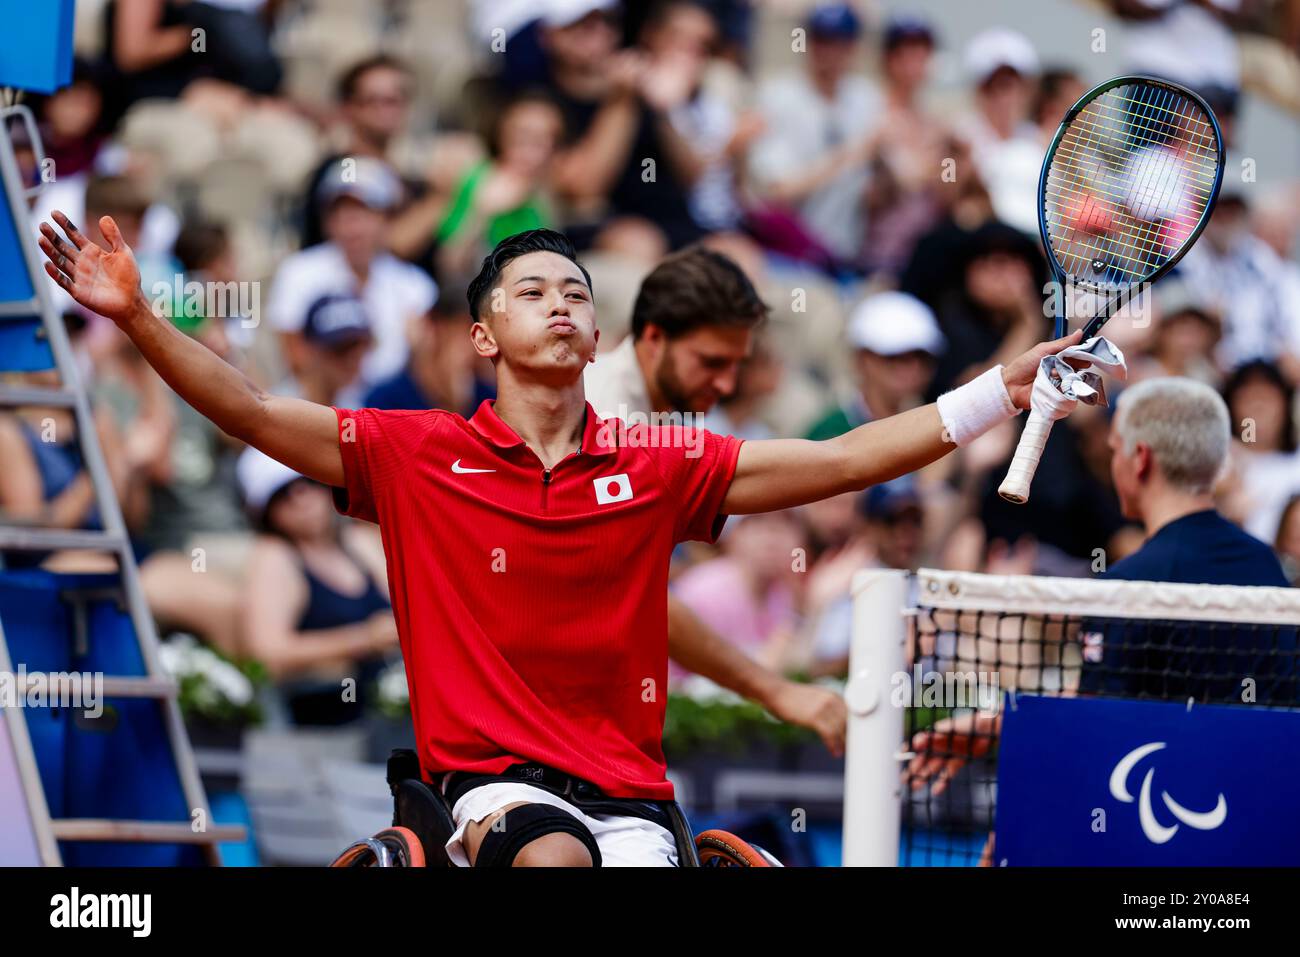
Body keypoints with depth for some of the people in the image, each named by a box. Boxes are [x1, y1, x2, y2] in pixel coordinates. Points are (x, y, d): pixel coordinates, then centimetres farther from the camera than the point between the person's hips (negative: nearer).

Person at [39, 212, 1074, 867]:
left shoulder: (654, 465, 8)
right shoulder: (420, 457, 5)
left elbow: (844, 459, 7)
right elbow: (254, 412, 1)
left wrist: (1009, 387, 2)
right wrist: (138, 318, -12)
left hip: (628, 790, 3)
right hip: (492, 771, -3)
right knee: (554, 857, -34)